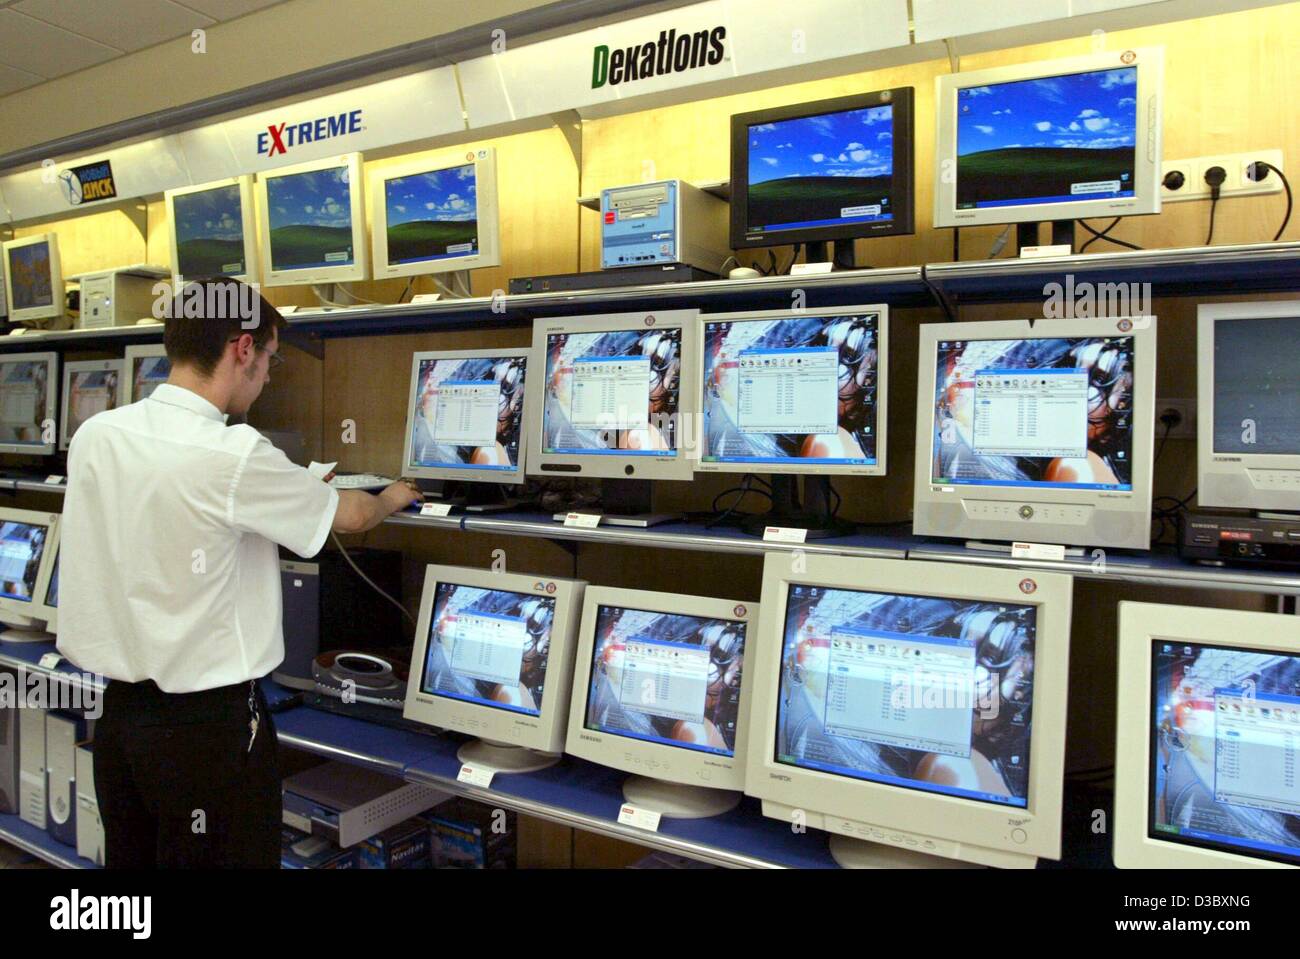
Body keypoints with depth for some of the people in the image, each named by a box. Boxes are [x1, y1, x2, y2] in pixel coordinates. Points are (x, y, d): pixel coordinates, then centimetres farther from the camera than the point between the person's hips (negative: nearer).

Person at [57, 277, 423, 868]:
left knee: (129, 875, 20)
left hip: (118, 708, 7)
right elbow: (350, 516, -6)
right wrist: (392, 498, 17)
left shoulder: (94, 436, -2)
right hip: (207, 724, -7)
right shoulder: (232, 456, -21)